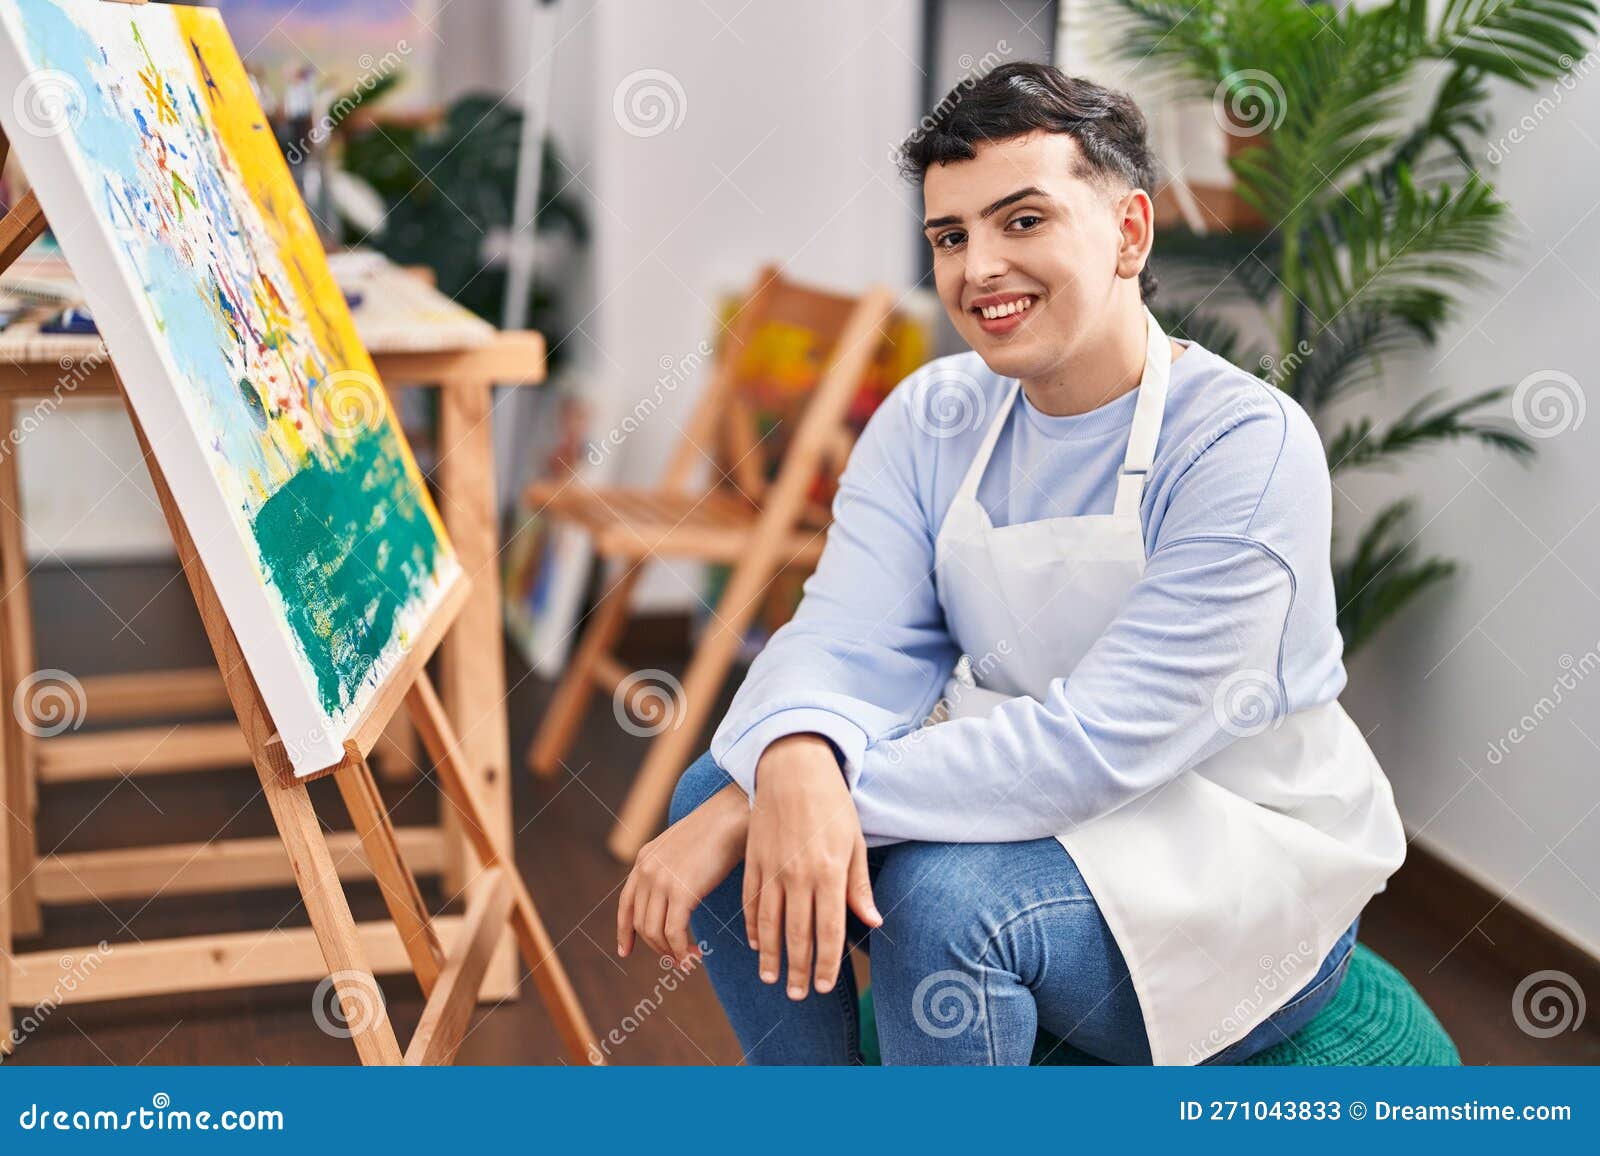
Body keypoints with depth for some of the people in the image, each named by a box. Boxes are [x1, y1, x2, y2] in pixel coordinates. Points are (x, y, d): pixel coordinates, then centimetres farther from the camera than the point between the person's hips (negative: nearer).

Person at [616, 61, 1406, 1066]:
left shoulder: (1249, 445, -20)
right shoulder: (931, 419, 0)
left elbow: (1101, 741, -27)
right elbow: (851, 637, -13)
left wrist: (839, 793, -33)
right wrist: (797, 764, -37)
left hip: (1251, 872, -5)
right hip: (1035, 812, 6)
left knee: (944, 894, -32)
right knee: (720, 788, -12)